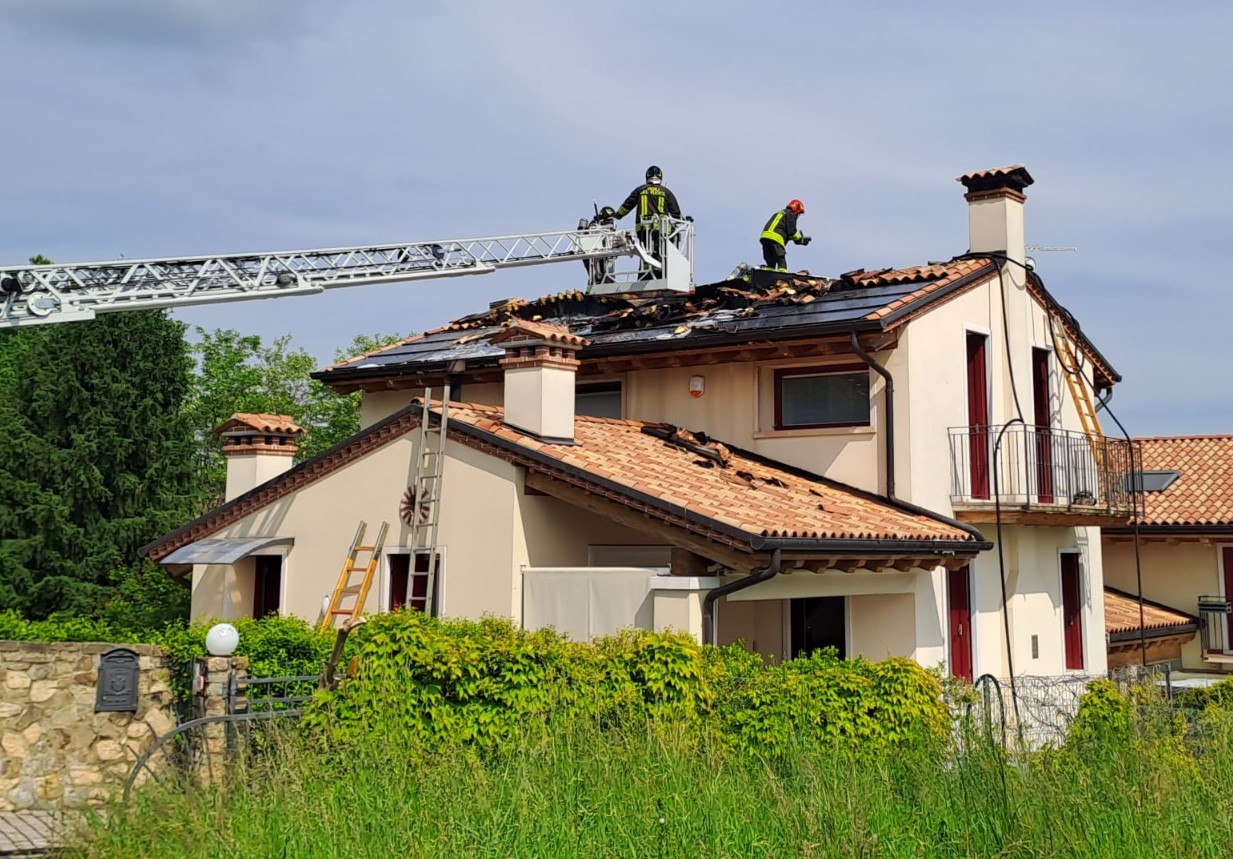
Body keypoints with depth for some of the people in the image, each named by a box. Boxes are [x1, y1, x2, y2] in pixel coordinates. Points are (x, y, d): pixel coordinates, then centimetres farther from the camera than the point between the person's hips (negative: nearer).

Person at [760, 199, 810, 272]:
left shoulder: (780, 213, 32)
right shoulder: (791, 215, 6)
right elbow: (791, 231, -4)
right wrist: (801, 239, 11)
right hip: (776, 239, -8)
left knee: (771, 263, 9)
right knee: (782, 263, -8)